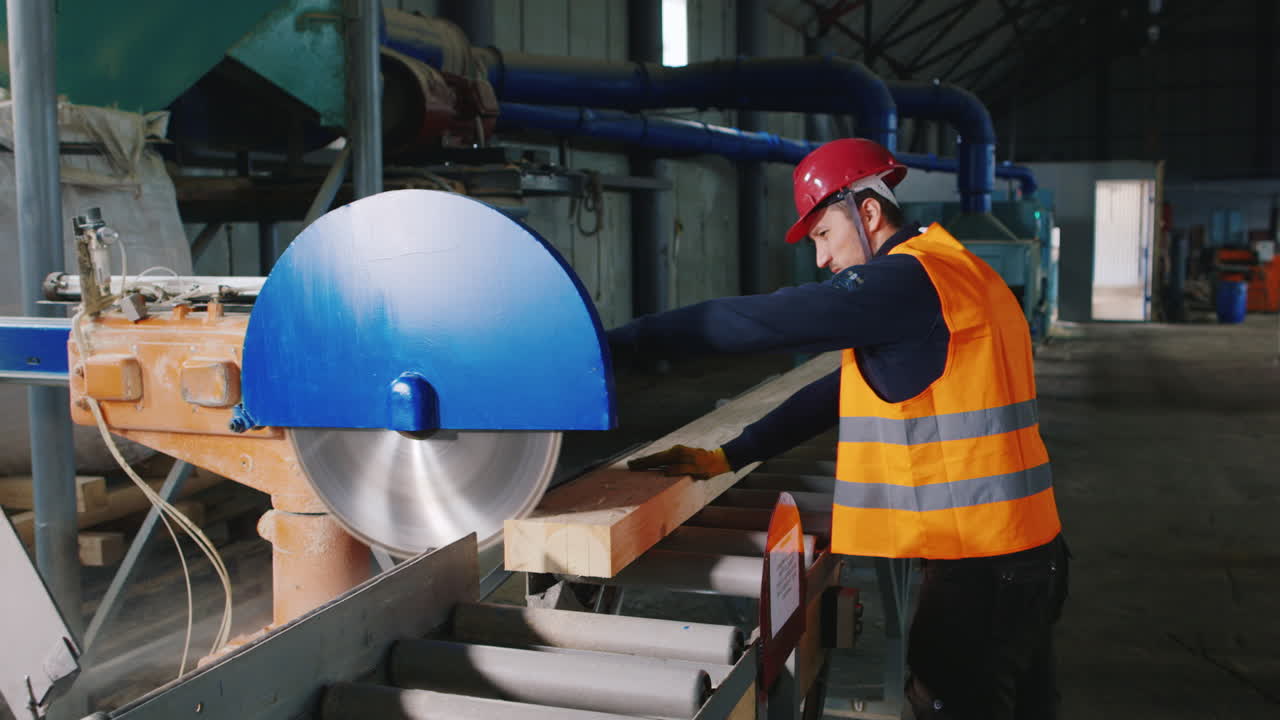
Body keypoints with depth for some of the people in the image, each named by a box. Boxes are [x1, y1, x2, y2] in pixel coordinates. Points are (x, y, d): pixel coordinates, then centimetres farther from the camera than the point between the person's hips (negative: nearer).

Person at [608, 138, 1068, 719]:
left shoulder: (909, 279, -17)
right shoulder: (944, 275, 15)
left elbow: (762, 319, -23)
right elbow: (848, 386, 15)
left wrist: (619, 344, -16)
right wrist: (729, 457, 11)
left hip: (980, 559, -10)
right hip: (1014, 547, 10)